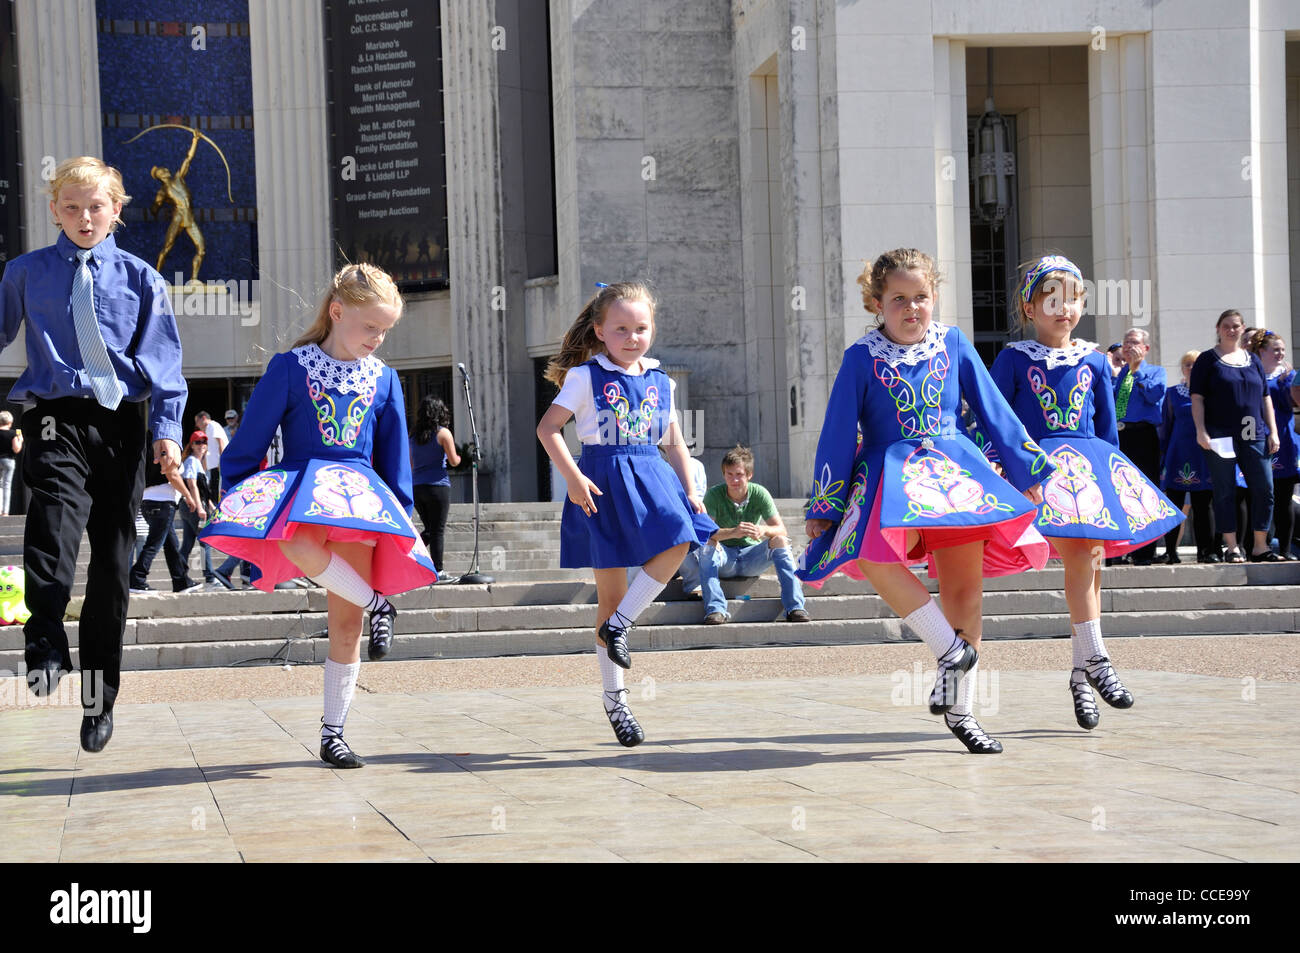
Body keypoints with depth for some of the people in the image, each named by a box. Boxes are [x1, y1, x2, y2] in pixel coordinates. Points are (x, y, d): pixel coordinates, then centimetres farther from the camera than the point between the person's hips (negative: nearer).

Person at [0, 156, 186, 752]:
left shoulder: (140, 278, 8)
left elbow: (163, 358, 6)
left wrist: (167, 430, -6)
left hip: (122, 423, 1)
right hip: (57, 419, -1)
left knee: (112, 563, 5)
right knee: (55, 521, -31)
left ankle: (100, 698, 14)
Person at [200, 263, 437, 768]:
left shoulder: (383, 379, 12)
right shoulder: (291, 367, 0)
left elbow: (394, 457, 17)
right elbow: (250, 438, 3)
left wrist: (404, 519, 14)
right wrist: (230, 499, 0)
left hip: (360, 496, 3)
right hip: (299, 484, -3)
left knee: (346, 622, -5)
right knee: (301, 546, -41)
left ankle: (333, 733, 5)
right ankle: (378, 605, -17)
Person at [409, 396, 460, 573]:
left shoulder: (414, 435, 11)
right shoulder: (443, 433, -6)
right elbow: (454, 461, -6)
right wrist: (459, 457, 15)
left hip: (417, 487, 5)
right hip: (437, 485, -5)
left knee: (430, 529, 18)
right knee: (438, 531, 0)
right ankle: (438, 571, 0)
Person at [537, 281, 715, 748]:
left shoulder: (660, 382, 11)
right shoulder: (586, 376, -2)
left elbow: (675, 442, 16)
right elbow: (547, 427, -7)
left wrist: (690, 491, 6)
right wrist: (573, 478, -16)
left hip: (650, 477, 4)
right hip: (603, 481, -4)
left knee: (678, 543, -24)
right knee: (610, 592, 0)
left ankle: (618, 623, -7)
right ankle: (614, 696, 8)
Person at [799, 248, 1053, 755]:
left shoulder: (953, 345, 8)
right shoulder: (863, 357, 1)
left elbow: (994, 410, 13)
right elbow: (838, 433, 4)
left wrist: (1026, 471, 12)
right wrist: (823, 506, 3)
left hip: (958, 469, 3)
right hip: (892, 474, -2)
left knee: (965, 584, -2)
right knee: (875, 555, -32)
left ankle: (960, 710, 9)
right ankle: (951, 648, -19)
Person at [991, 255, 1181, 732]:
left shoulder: (1093, 362, 14)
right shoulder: (1014, 360, 3)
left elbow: (1108, 427, 18)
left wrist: (1113, 474, 14)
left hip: (1090, 463, 4)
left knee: (1090, 561, 0)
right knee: (1079, 559, -19)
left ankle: (1082, 674, 9)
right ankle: (1095, 661, -14)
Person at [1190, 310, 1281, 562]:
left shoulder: (1253, 360, 17)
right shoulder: (1207, 360, 5)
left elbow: (1265, 399, 17)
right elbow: (1197, 399, -1)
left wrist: (1273, 432, 9)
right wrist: (1201, 431, -12)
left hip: (1254, 436, 4)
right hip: (1220, 437, -4)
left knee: (1264, 489, -2)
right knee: (1225, 492, -2)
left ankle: (1260, 547, 7)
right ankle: (1231, 548, 4)